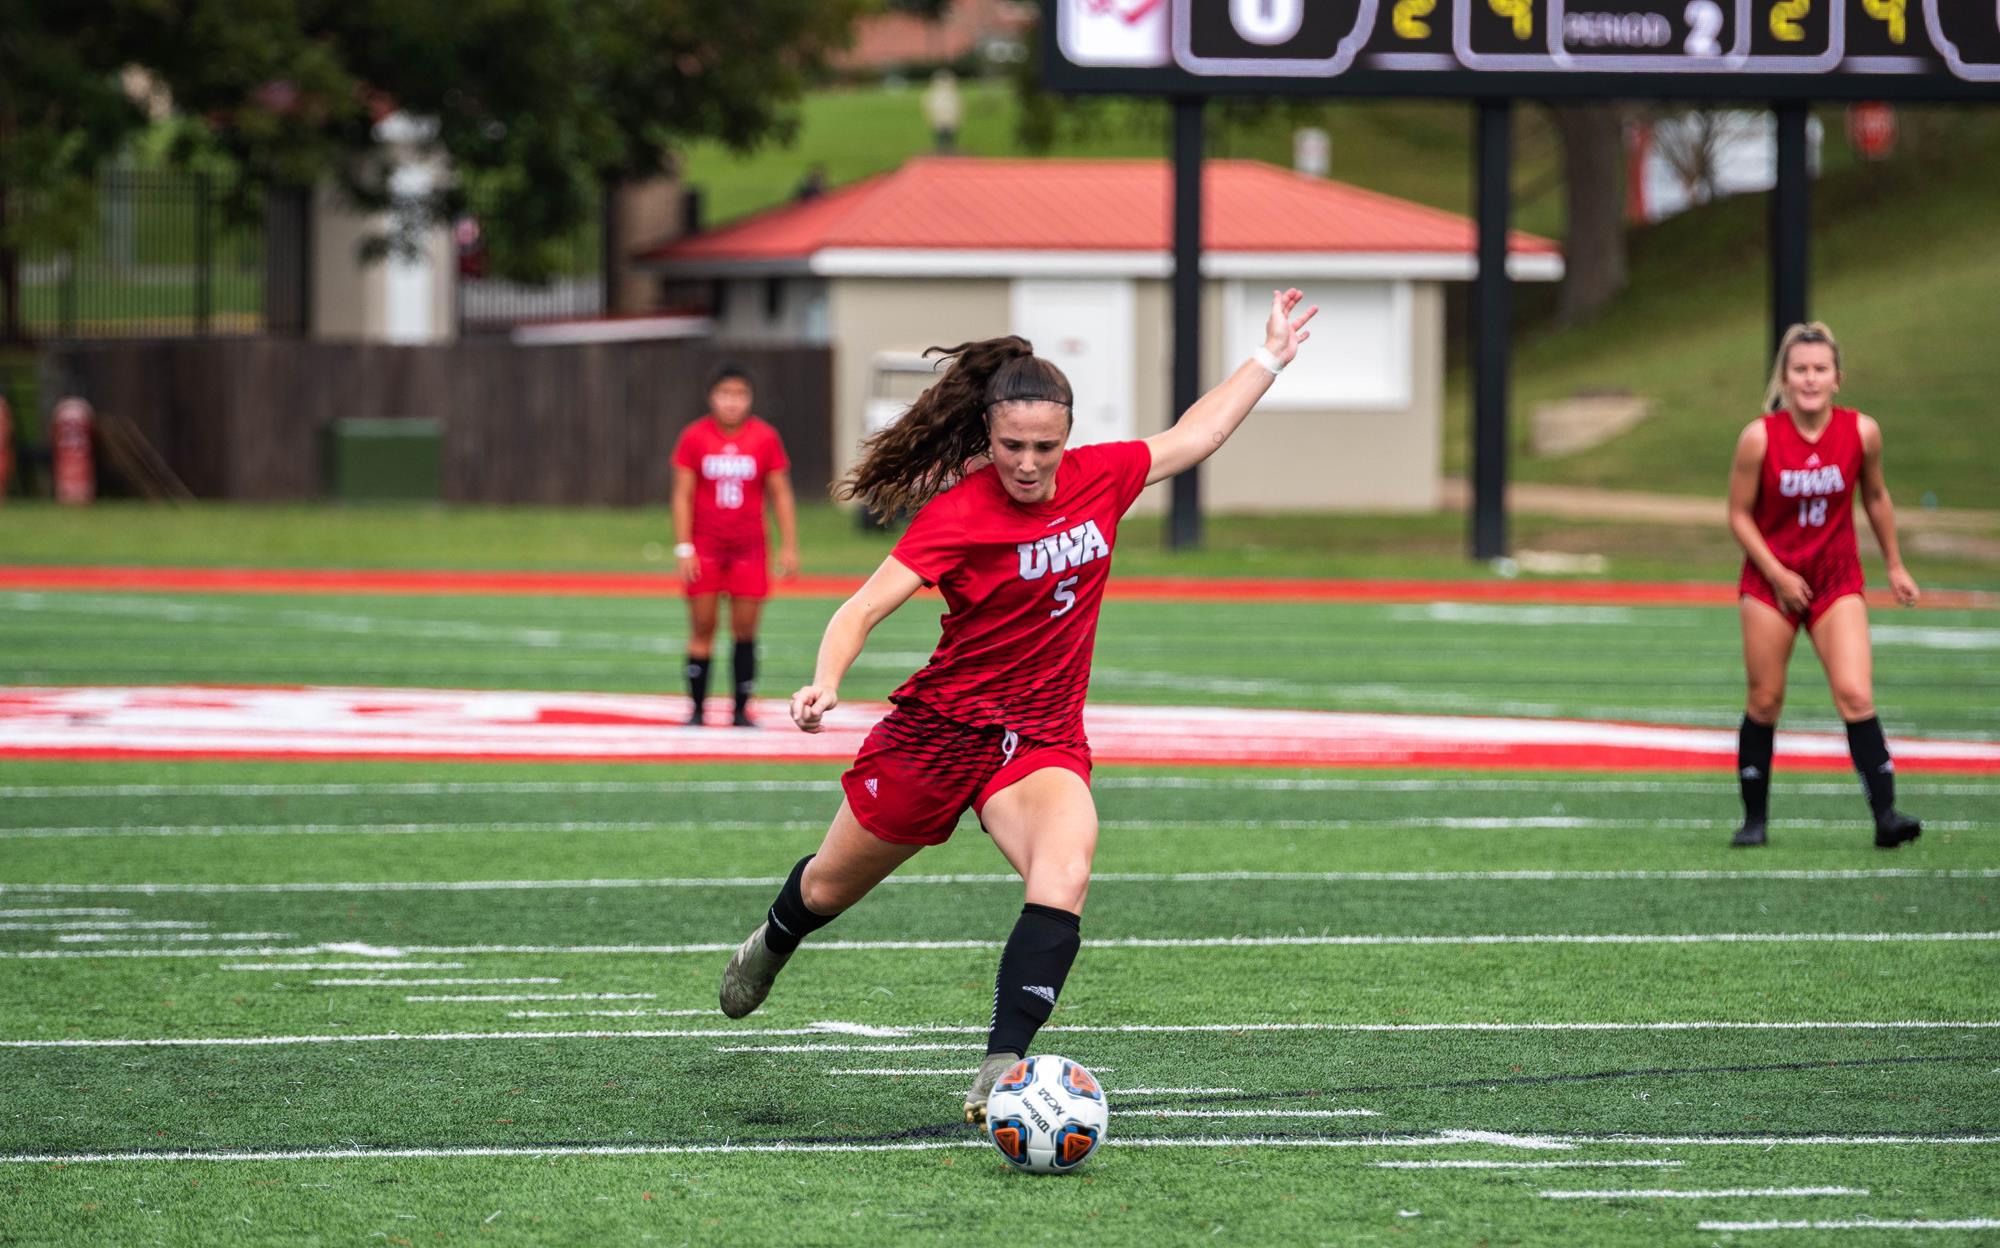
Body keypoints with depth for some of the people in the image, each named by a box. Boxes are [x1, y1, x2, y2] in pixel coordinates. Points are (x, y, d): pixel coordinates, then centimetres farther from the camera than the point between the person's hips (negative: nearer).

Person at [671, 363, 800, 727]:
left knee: (745, 631, 0)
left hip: (749, 547, 1)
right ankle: (697, 709, 4)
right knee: (702, 629, -1)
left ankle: (741, 710, 6)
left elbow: (781, 495, 4)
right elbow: (682, 495, 0)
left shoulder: (766, 438, 0)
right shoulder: (694, 437, -1)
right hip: (704, 546, -1)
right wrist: (683, 547, -6)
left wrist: (789, 547, 0)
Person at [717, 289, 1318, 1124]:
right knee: (833, 886, 19)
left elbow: (1194, 436, 15)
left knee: (1064, 876, -29)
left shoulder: (1099, 478, -4)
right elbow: (865, 608, -25)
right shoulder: (959, 513, -19)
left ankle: (999, 1074, -33)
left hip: (1043, 737, 2)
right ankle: (771, 945, 56)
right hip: (940, 728, -2)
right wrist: (827, 680, -43)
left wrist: (1270, 357, 19)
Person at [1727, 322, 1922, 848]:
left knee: (1856, 695, -13)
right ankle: (1754, 818, 17)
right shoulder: (1759, 438, -14)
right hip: (1771, 581, 0)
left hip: (1837, 580, 1)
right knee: (1765, 701, 4)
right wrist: (1778, 576, -13)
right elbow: (1739, 515, -5)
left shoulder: (1861, 432, -9)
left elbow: (1876, 497, 9)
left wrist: (1894, 565, 15)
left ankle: (1885, 814, -15)